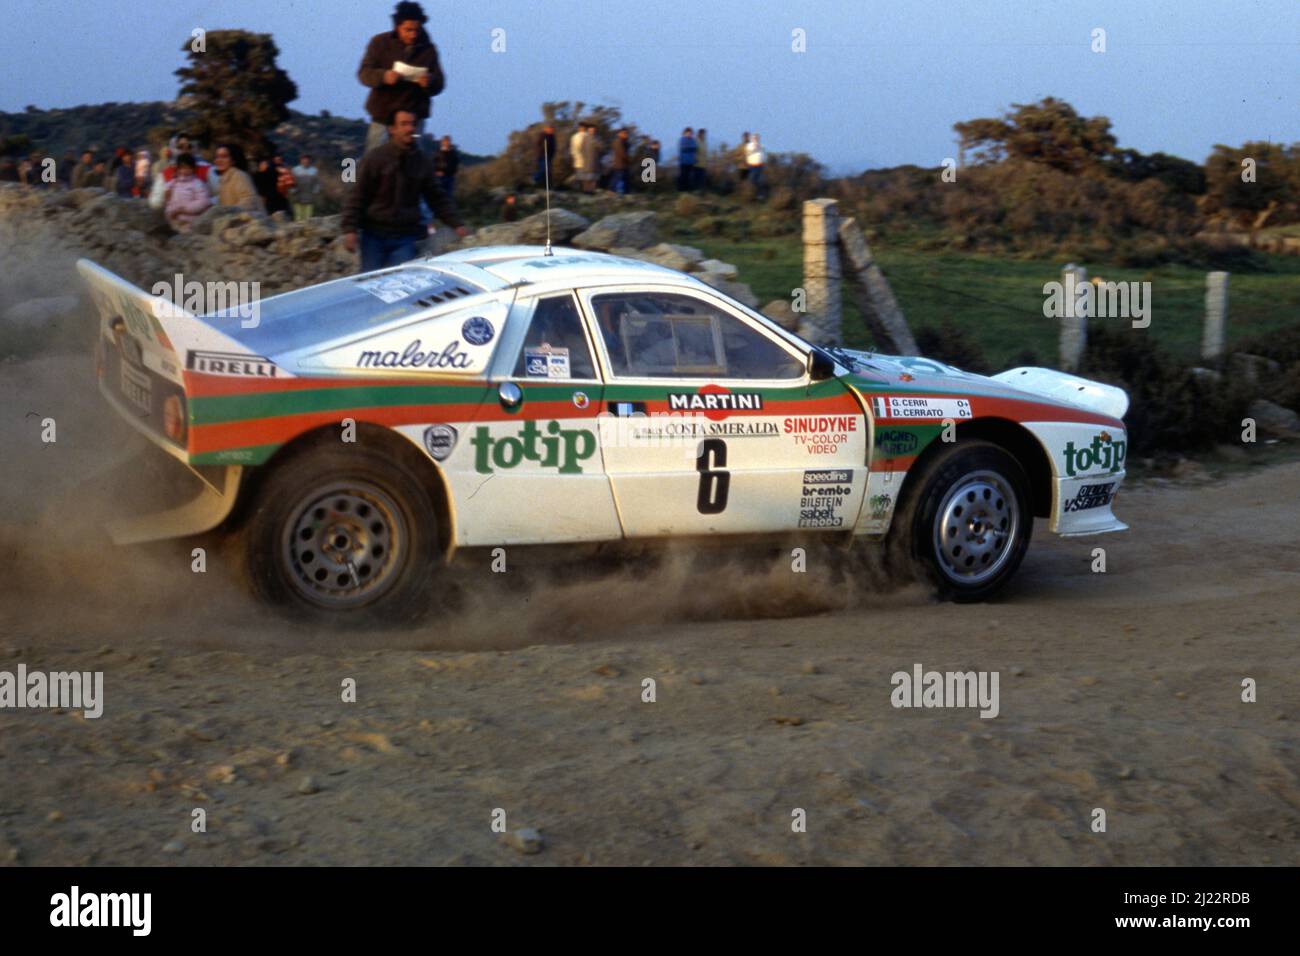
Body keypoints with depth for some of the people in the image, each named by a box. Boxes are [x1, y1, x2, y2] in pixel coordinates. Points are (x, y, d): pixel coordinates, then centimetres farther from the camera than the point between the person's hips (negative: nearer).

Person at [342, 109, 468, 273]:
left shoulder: (423, 162, 5)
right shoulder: (374, 158, -6)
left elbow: (437, 198, 12)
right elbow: (356, 197, -6)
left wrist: (456, 224, 3)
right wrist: (350, 229, -14)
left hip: (405, 237, 2)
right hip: (374, 235, -2)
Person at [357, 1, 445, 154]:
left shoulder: (428, 49, 4)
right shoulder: (380, 43, 1)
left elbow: (439, 84, 4)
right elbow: (363, 73, -5)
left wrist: (430, 82, -22)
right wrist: (383, 76, -26)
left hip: (414, 117, 1)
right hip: (383, 114, -1)